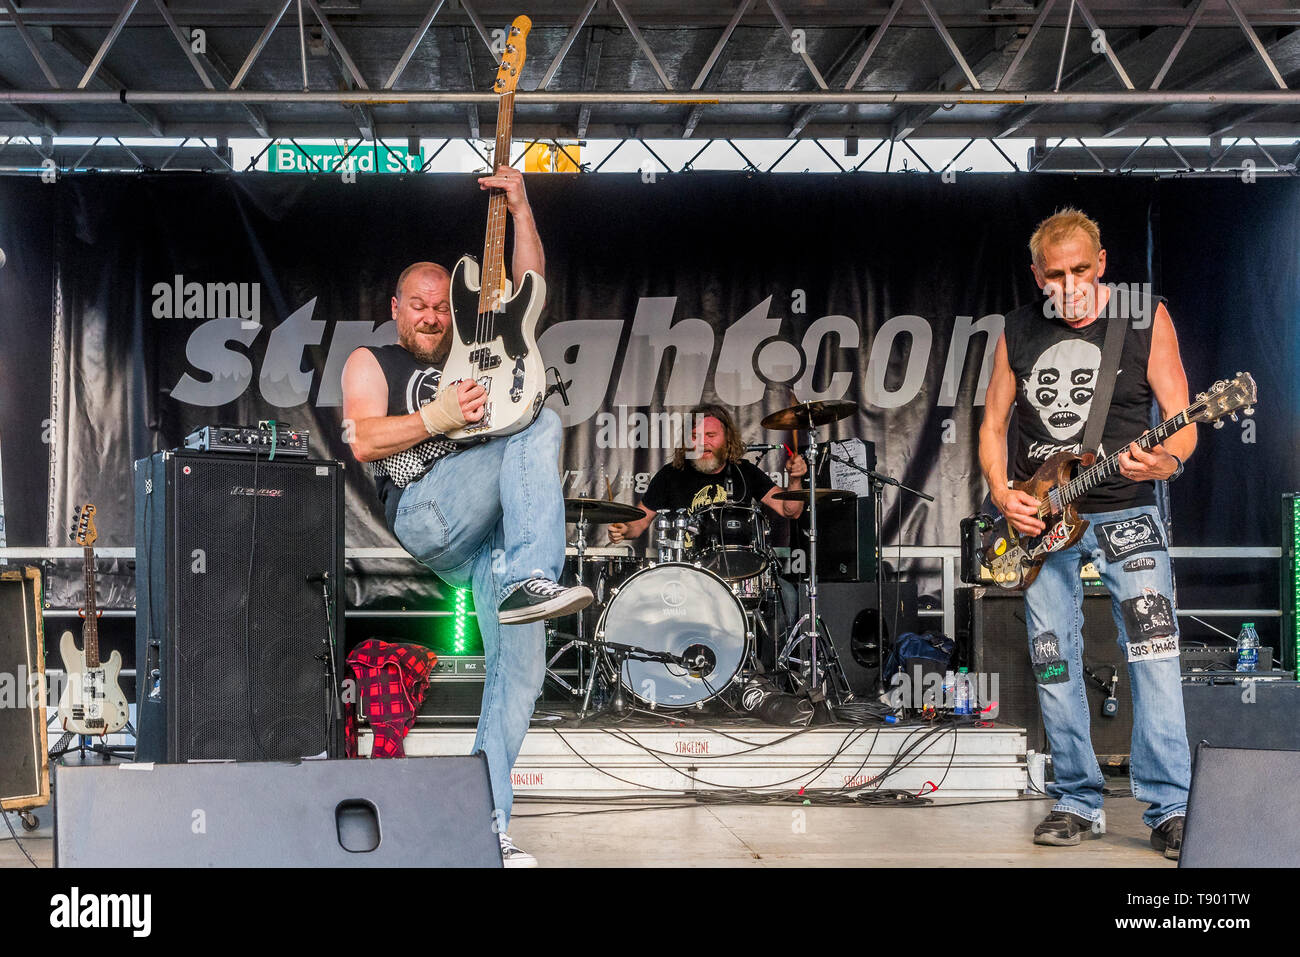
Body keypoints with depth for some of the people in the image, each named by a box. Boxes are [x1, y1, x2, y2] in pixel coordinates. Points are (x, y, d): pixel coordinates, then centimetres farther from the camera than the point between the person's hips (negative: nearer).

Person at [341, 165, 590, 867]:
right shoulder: (371, 361, 19)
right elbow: (363, 441, 0)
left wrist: (520, 208, 15)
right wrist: (437, 419, -13)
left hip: (492, 530, 5)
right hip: (422, 518, -5)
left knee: (520, 666, -10)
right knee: (539, 424, -26)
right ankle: (532, 581, -41)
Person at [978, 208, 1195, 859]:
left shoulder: (1145, 317, -1)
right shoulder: (1018, 330, 7)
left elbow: (1180, 420, -3)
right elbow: (993, 425, 13)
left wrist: (1167, 461, -25)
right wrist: (1001, 493, -4)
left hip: (1124, 511, -3)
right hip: (1038, 518, 3)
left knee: (1155, 655, -13)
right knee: (1053, 667, 5)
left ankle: (1169, 811, -8)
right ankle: (1078, 804, 16)